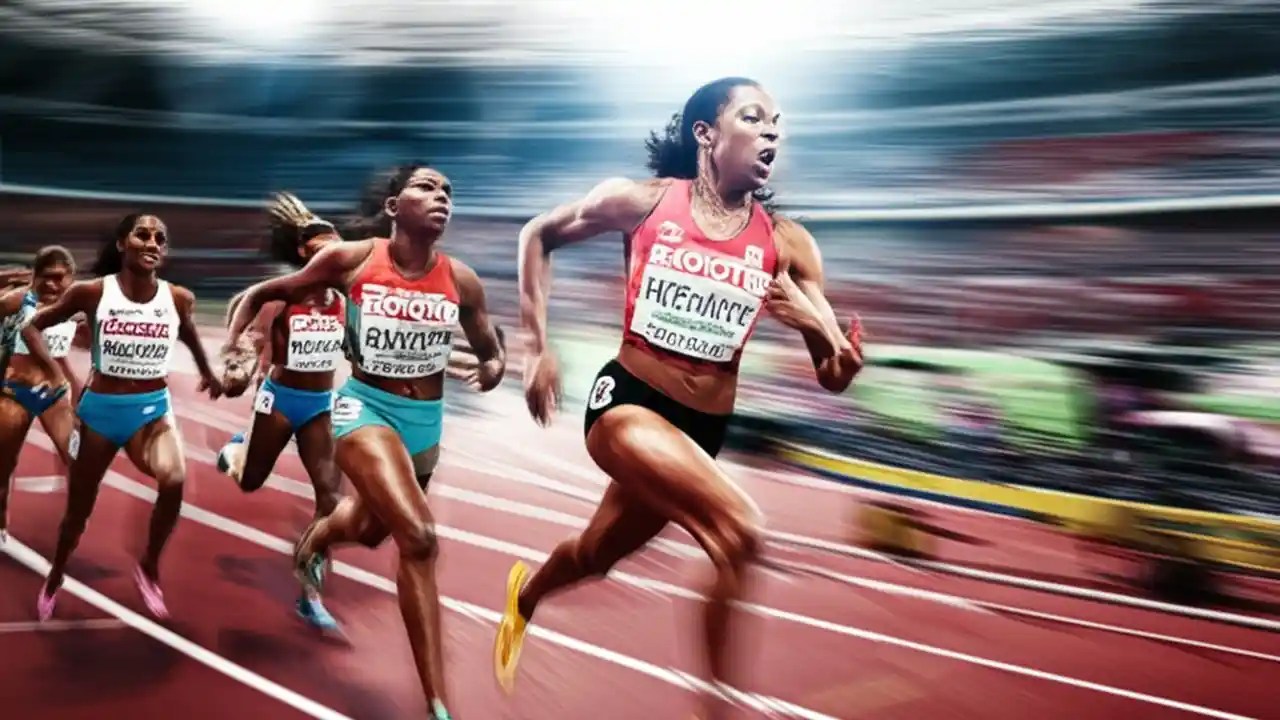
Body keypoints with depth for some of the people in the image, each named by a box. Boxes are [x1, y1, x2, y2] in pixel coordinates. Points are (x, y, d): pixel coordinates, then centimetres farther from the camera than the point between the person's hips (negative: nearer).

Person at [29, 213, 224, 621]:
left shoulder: (179, 299, -6)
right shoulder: (92, 292, -11)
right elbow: (34, 326, 1)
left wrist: (207, 372, 29)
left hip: (152, 408, 1)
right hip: (100, 408, 0)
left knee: (175, 480, -29)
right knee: (79, 508, 13)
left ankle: (149, 566, -3)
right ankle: (55, 578, 43)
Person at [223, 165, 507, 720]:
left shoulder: (461, 281, -6)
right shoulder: (351, 259, -12)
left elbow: (491, 351, 8)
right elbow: (263, 294, 1)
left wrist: (494, 368, -15)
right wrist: (233, 346, -12)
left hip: (427, 419, 5)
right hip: (366, 407, -4)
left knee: (369, 530, 26)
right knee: (418, 538, -24)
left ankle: (315, 539, 67)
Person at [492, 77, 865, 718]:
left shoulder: (786, 243, -3)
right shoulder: (642, 202, -7)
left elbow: (836, 377, -1)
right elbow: (537, 236, 7)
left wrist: (818, 325, -24)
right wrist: (536, 345, 2)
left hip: (703, 428, 4)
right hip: (626, 401, -4)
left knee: (596, 554, 23)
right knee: (741, 533, -27)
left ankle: (525, 597, 58)